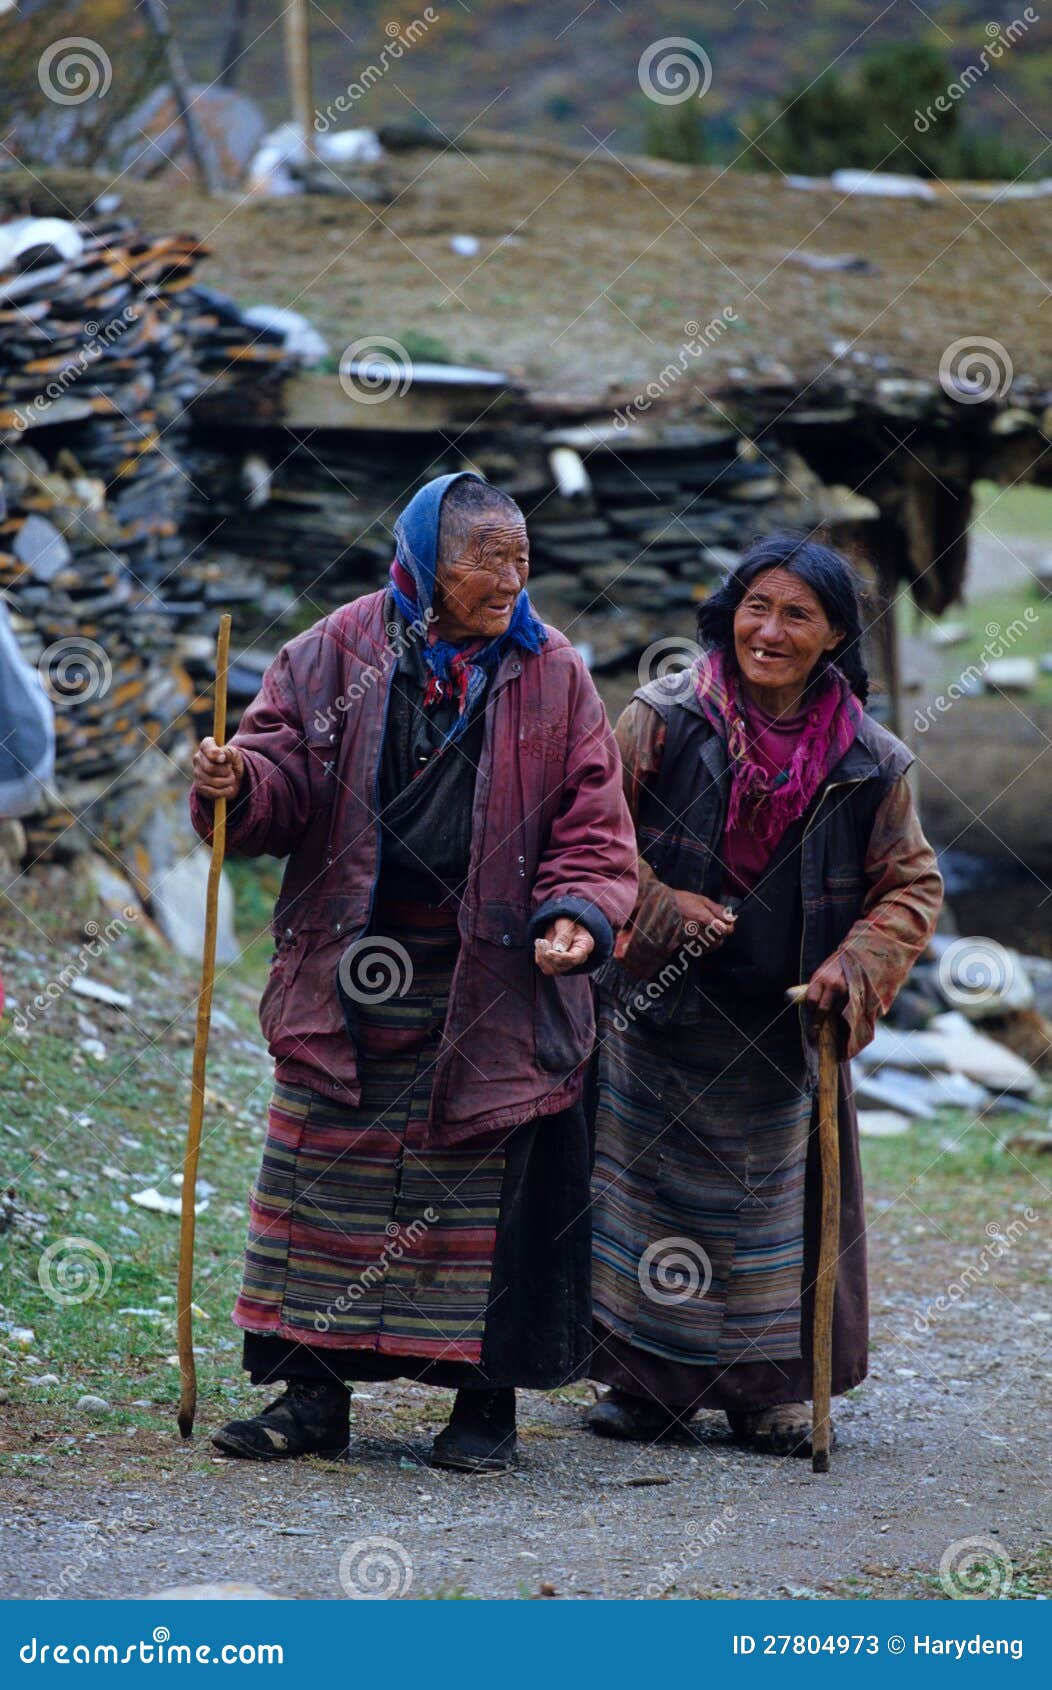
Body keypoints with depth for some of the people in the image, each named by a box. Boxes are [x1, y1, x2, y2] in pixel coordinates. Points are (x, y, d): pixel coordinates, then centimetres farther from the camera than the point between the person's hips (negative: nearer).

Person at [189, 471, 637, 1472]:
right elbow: (286, 777, 2)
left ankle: (485, 1402, 12)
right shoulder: (337, 654, 3)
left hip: (492, 981, -1)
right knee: (325, 1181, 4)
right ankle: (313, 1396, 13)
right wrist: (237, 784, -21)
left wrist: (581, 913, -14)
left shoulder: (550, 677, 3)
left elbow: (591, 819, 2)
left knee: (483, 1192, 1)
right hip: (350, 973, 1)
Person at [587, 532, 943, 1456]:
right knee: (648, 1189, 4)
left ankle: (770, 1387, 20)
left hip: (785, 1028, 1)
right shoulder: (662, 719, -6)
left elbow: (911, 886, 6)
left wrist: (857, 966, -10)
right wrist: (654, 908, -13)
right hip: (659, 1015, -1)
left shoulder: (870, 761, -2)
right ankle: (646, 1380, 17)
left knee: (779, 1200, 7)